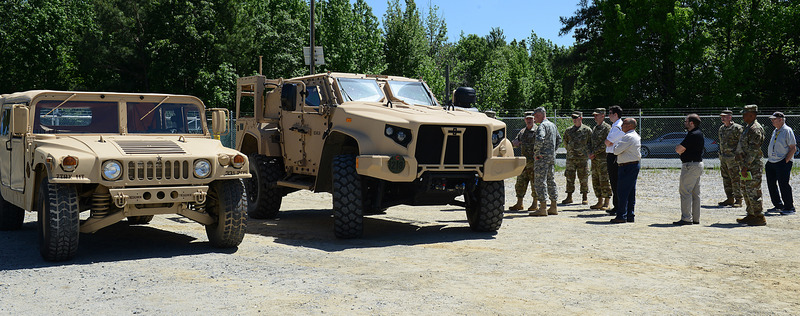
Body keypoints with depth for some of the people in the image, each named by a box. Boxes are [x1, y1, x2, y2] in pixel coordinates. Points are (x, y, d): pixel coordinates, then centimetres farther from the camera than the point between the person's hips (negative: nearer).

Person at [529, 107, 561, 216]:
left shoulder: (542, 126, -14)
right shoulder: (553, 125, 16)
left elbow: (540, 139, -30)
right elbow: (559, 139, 27)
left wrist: (536, 153, -19)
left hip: (542, 158, -9)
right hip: (552, 157, 9)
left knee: (540, 181, -7)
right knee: (551, 181, 12)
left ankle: (543, 208, -8)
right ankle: (553, 208, 15)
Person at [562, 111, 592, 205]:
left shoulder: (587, 130, 0)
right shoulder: (568, 131, 9)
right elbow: (565, 142, 21)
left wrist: (586, 151, 3)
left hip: (582, 158, -3)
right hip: (570, 157, 3)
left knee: (583, 178, 1)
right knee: (569, 177, 4)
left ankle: (584, 198, 9)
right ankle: (569, 197, 12)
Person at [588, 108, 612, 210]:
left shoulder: (607, 128, -8)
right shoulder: (594, 128, 18)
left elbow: (605, 144, -15)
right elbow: (590, 142, 19)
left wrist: (594, 153, -15)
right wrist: (590, 153, 1)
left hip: (603, 158, -8)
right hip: (594, 159, 8)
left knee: (604, 181, -6)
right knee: (595, 181, 9)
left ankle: (606, 203, -1)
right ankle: (600, 202, 16)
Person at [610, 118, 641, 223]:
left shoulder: (628, 137, -16)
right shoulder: (636, 136, 17)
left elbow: (616, 151, -17)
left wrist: (616, 141, -1)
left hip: (627, 167, -10)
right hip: (634, 165, 10)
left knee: (623, 191, -8)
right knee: (631, 192, 11)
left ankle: (621, 216, -8)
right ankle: (630, 215, 14)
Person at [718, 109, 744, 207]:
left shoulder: (737, 128, -9)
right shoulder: (721, 128, 15)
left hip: (733, 158, -8)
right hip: (723, 157, 8)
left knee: (736, 180, -5)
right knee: (726, 180, 11)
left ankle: (738, 200, -1)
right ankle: (730, 199, 19)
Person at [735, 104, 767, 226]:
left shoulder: (755, 129, -15)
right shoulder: (747, 127, 17)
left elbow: (753, 150, -21)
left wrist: (746, 166, -22)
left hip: (752, 167, -11)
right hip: (746, 167, 11)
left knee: (753, 193, -8)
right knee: (746, 192, 15)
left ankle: (760, 217, -2)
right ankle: (751, 215, 23)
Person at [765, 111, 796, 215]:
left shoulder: (787, 131, -9)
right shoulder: (775, 131, 16)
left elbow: (793, 148, -13)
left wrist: (785, 162, -16)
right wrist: (768, 162, 14)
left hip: (783, 163, -8)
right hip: (771, 162, 9)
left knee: (783, 185, -9)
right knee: (771, 184, 10)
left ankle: (789, 208, 2)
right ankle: (778, 205, 23)